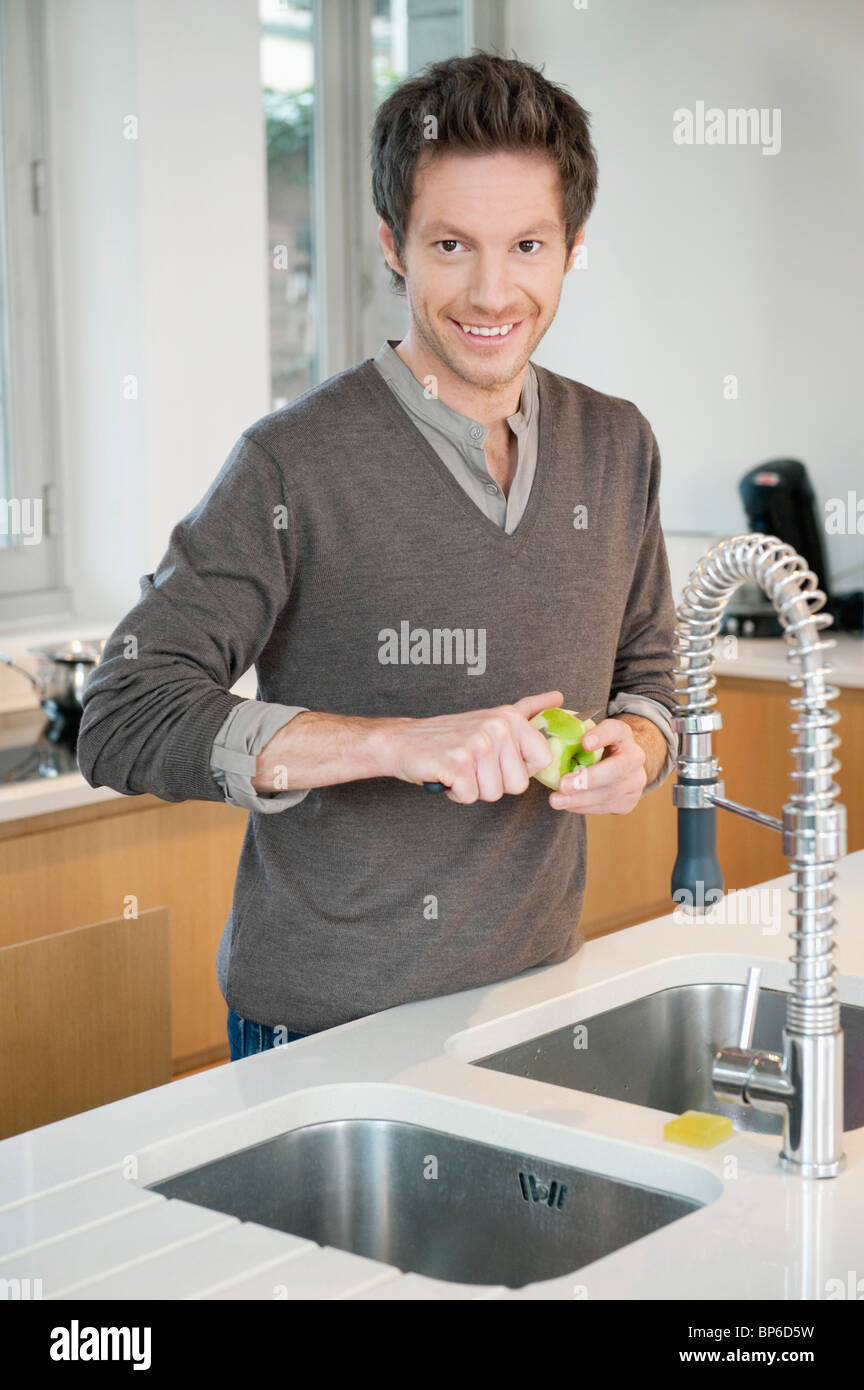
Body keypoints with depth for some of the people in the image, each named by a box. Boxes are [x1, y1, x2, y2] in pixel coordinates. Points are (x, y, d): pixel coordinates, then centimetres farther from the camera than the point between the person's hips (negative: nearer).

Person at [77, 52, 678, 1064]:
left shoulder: (616, 449, 3)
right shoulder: (298, 464, -15)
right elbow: (123, 722, -21)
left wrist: (638, 744, -8)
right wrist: (396, 741, -31)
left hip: (534, 998, 5)